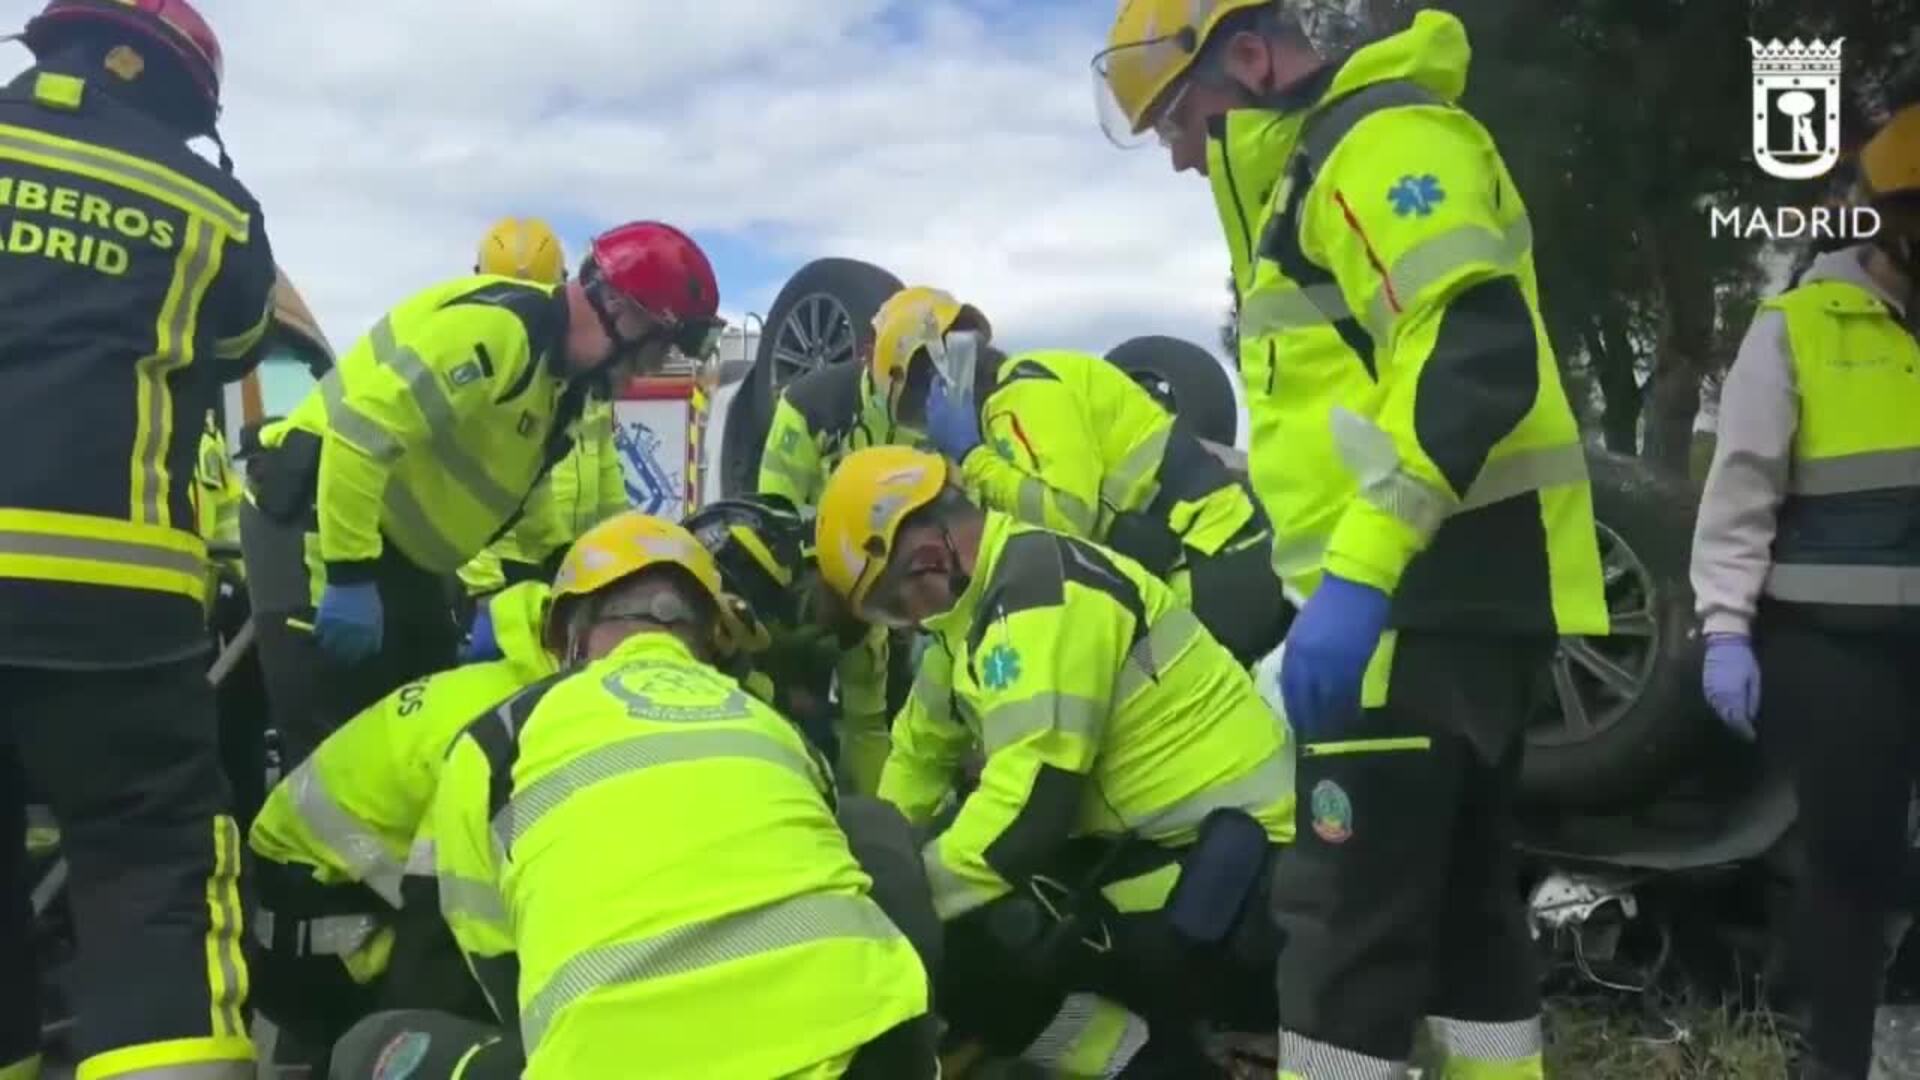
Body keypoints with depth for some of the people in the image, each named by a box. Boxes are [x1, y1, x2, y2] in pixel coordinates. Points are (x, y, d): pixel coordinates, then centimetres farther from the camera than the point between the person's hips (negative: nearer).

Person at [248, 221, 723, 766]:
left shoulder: (561, 376, 10)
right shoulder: (495, 328, -23)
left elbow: (521, 490, 20)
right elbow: (361, 427, -30)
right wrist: (350, 575, -29)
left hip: (399, 548, 10)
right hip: (321, 514, -10)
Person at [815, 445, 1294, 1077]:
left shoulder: (1042, 594, -19)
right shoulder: (983, 596, 11)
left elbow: (1029, 799, -25)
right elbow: (921, 750, 20)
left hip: (1231, 865, -10)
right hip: (1159, 842, 10)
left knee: (962, 954, -18)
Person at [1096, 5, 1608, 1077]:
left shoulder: (1383, 139, -9)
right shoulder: (1327, 168, 23)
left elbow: (1480, 355, -24)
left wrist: (1358, 570, -29)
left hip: (1432, 595, -11)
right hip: (1455, 594, 11)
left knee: (1348, 915, -9)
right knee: (1460, 894, 17)